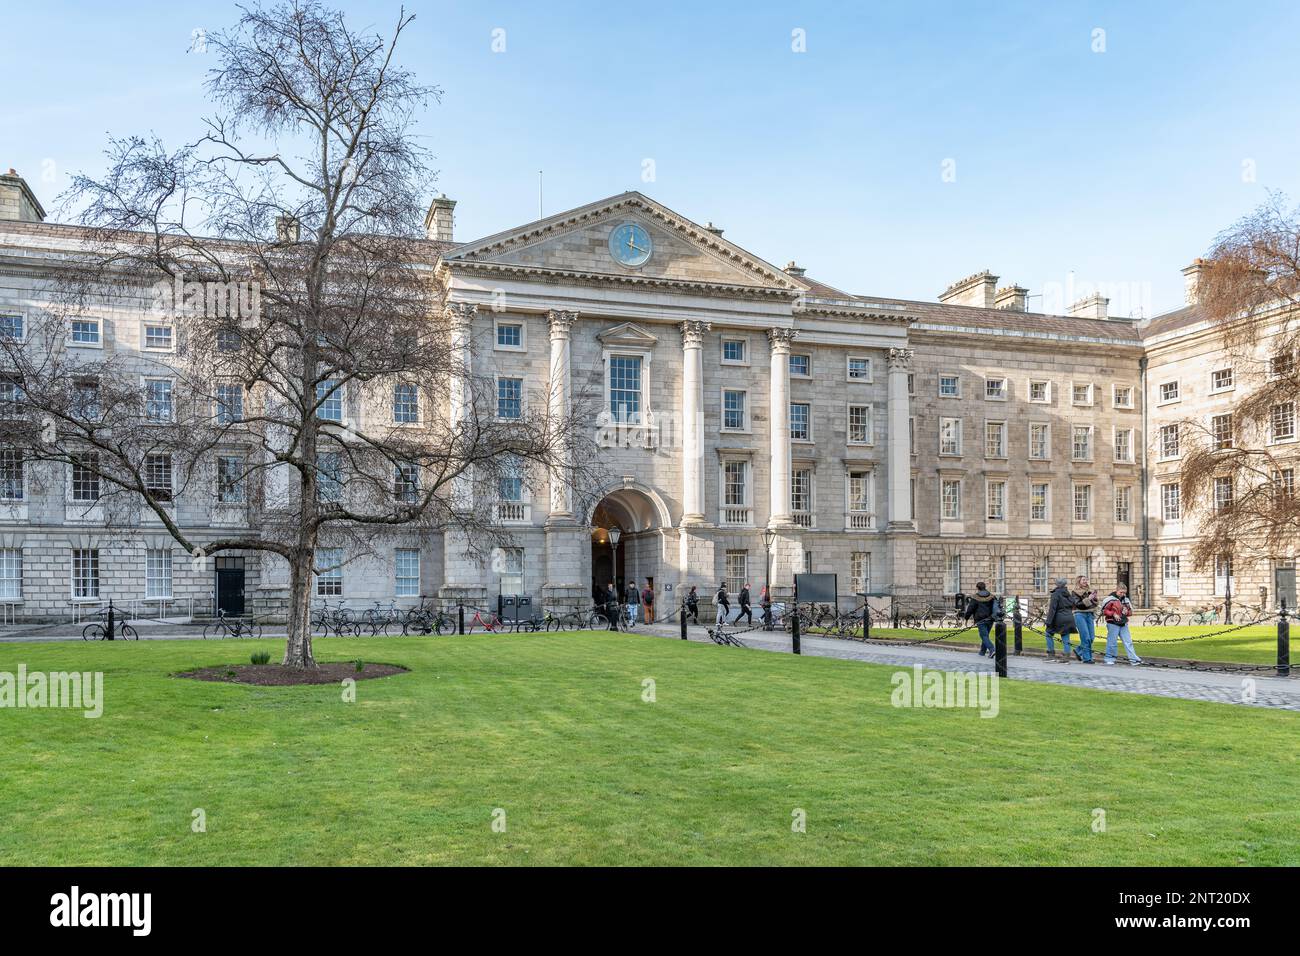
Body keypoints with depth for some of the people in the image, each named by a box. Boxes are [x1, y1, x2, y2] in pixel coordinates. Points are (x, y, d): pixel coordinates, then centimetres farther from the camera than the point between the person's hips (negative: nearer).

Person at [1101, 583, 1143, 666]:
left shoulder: (1126, 600, 11)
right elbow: (1104, 610, -7)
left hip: (1123, 624, 5)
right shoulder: (1110, 599, -6)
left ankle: (1133, 659, 0)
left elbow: (1130, 612, 19)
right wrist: (1113, 614, -16)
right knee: (1112, 642, -1)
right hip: (1113, 624, -5)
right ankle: (1109, 658, 11)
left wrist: (1127, 612, -3)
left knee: (1128, 642, 1)